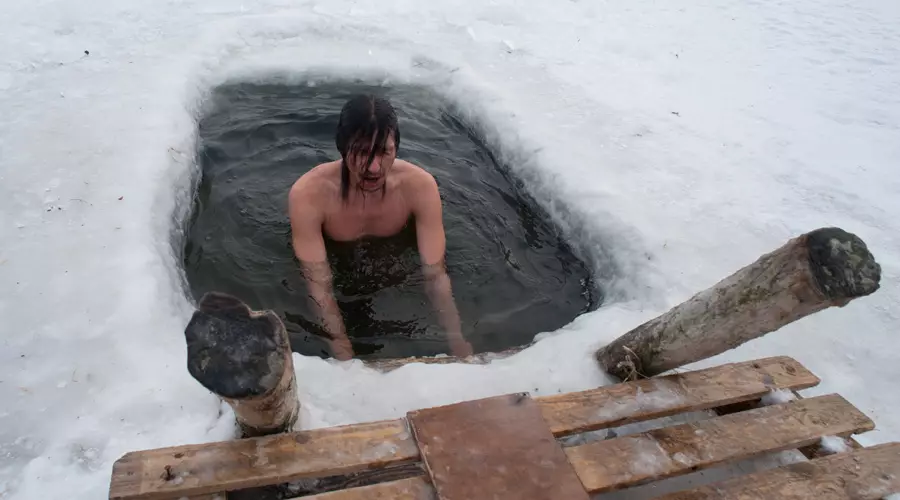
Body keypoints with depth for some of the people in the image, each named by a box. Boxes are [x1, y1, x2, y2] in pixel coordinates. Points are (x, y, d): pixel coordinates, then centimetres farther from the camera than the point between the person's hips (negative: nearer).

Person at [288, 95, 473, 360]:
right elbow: (320, 288, -34)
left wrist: (459, 344, -42)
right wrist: (346, 359, -45)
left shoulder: (420, 186, -31)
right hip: (336, 259, -2)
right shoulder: (307, 194, -36)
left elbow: (436, 275, -29)